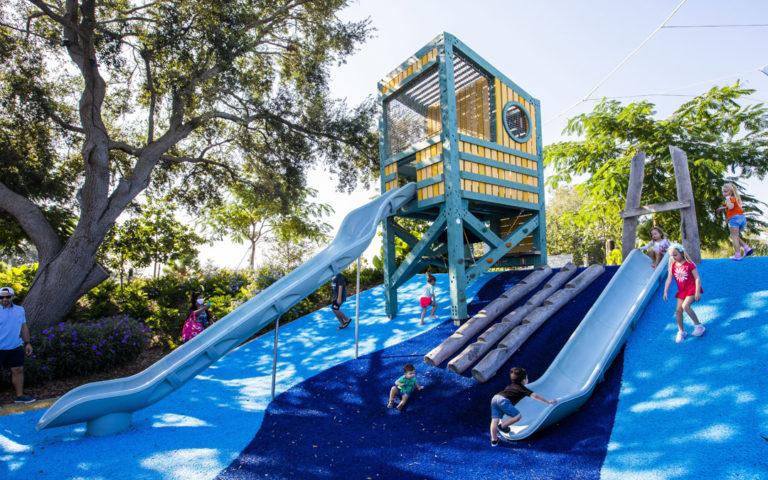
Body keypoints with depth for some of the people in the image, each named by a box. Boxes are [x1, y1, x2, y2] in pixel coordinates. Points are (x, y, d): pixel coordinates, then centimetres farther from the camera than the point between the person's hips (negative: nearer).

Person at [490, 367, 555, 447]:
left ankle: (494, 440, 13)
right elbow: (535, 396, 12)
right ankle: (502, 425, 11)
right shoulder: (522, 388, 14)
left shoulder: (510, 386, 33)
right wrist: (548, 401, 20)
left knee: (495, 420, 9)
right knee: (518, 416, 1)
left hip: (495, 398, 8)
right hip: (503, 400, -8)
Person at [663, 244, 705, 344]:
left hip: (692, 289, -6)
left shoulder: (689, 264, -13)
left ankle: (698, 325, -5)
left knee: (685, 306, -25)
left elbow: (697, 278, -13)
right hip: (681, 291, 6)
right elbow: (669, 279, 1)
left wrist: (697, 292, -17)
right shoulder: (673, 266, 1)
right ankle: (681, 331, 15)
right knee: (678, 310, 1)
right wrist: (665, 292, -3)